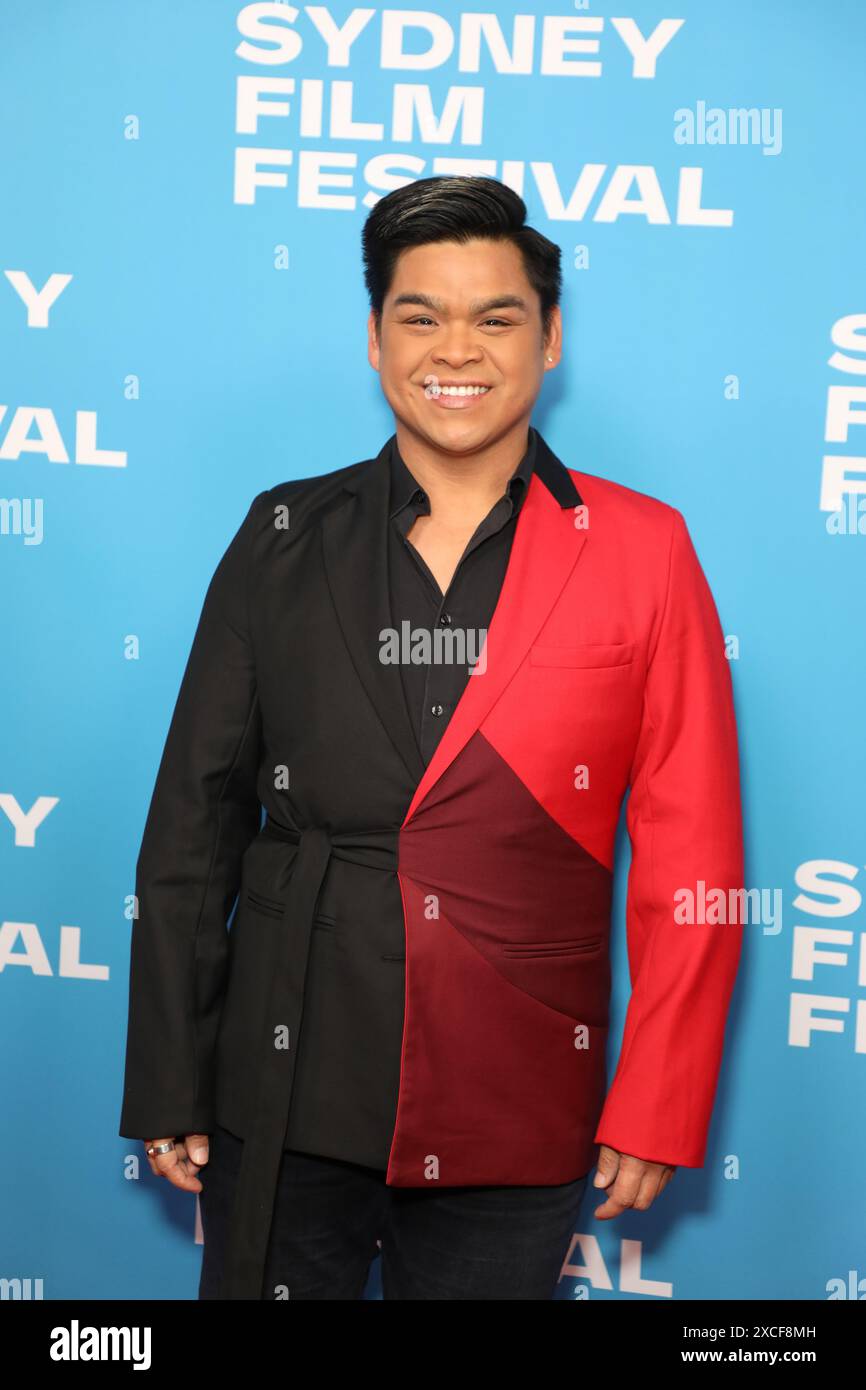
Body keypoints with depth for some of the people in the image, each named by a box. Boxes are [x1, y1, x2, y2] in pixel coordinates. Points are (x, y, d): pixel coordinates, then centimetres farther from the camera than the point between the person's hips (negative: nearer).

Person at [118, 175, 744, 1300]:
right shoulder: (285, 537, 2)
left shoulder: (641, 550, -2)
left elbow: (692, 858, -2)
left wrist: (657, 1111, -3)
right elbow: (194, 819, 3)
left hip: (517, 1123, -1)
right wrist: (169, 1089, 2)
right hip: (287, 1104, 1)